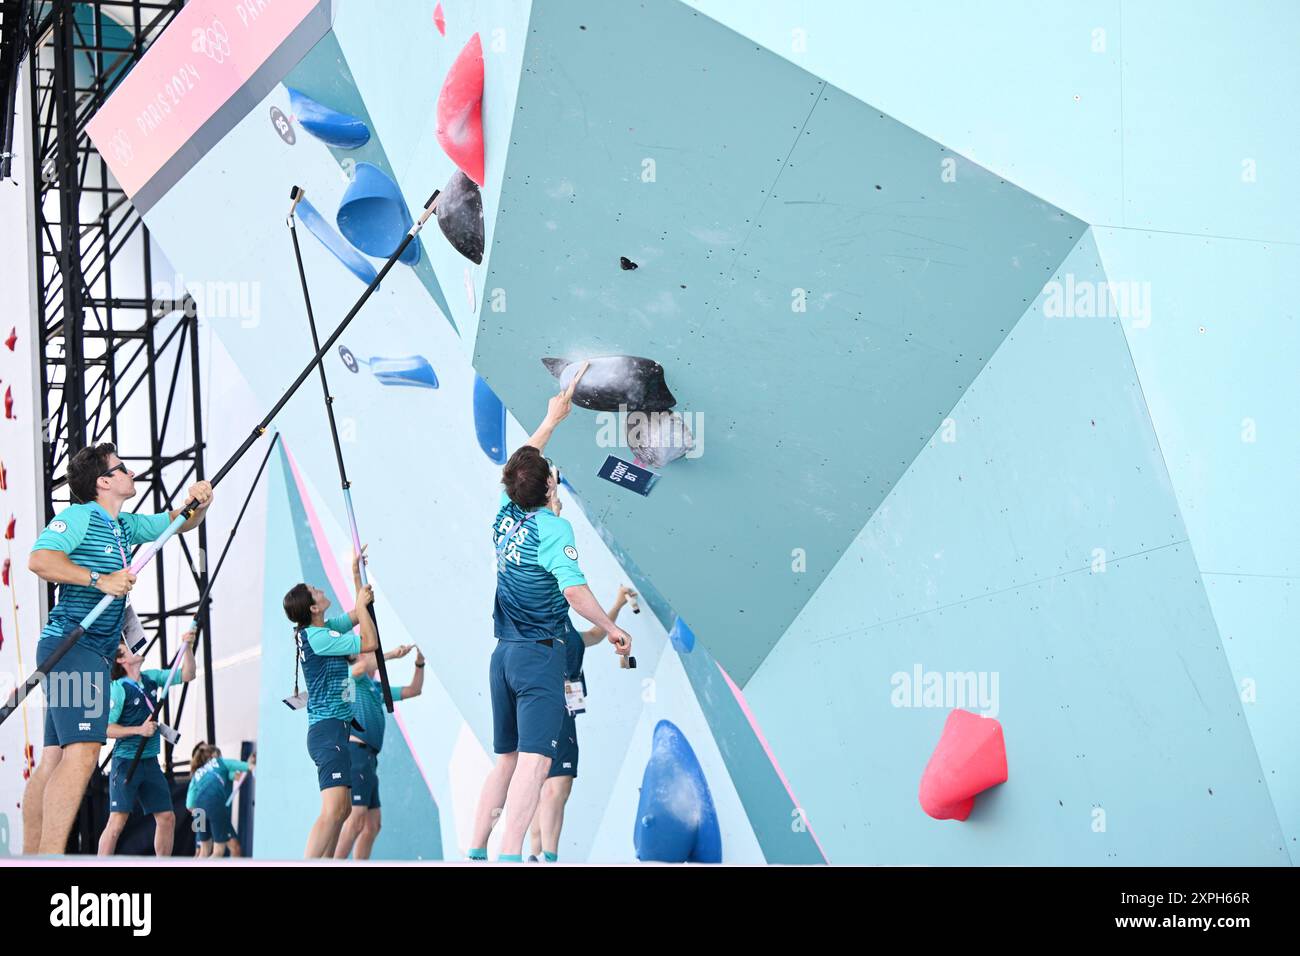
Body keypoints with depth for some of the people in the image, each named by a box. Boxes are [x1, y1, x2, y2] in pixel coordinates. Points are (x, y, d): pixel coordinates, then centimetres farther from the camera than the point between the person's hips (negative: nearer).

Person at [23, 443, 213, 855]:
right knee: (82, 751, -21)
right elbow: (40, 559, -21)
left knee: (54, 759, 8)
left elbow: (178, 523, 29)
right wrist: (100, 580, -25)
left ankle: (31, 855, 10)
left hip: (95, 651, 10)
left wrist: (198, 503, 8)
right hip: (70, 646, -10)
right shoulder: (80, 516, -7)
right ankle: (50, 854, -28)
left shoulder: (126, 526, 19)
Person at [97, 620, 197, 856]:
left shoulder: (151, 678, 8)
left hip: (150, 762, 7)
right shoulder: (118, 688, -11)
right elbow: (106, 728, -14)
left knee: (167, 818, 6)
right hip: (126, 763, -7)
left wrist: (188, 646, -5)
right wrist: (139, 730, -22)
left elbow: (186, 675, 9)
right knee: (117, 821, -14)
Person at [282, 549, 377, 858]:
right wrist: (362, 603, -5)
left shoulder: (324, 628, 13)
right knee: (334, 806, -23)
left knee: (342, 809, 12)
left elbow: (356, 616, 29)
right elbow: (369, 643, -15)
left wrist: (356, 574, 23)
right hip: (328, 729, -11)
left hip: (336, 729, 11)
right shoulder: (317, 638, -15)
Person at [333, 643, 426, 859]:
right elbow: (361, 667, -23)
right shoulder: (353, 676, 3)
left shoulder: (376, 688, 26)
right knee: (356, 817, -21)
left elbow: (413, 690, 28)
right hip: (356, 750, -10)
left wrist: (419, 664, 14)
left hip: (368, 758, 10)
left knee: (372, 824, 9)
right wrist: (391, 654, -17)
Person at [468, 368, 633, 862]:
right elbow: (575, 592, -18)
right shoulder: (552, 528, -12)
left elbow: (522, 462, 26)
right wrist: (613, 628, -5)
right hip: (540, 654, -8)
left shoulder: (506, 515, 8)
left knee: (505, 761, 14)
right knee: (534, 760, -13)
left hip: (503, 652, 8)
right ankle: (510, 856, -23)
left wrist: (553, 417, 35)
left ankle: (475, 852, 10)